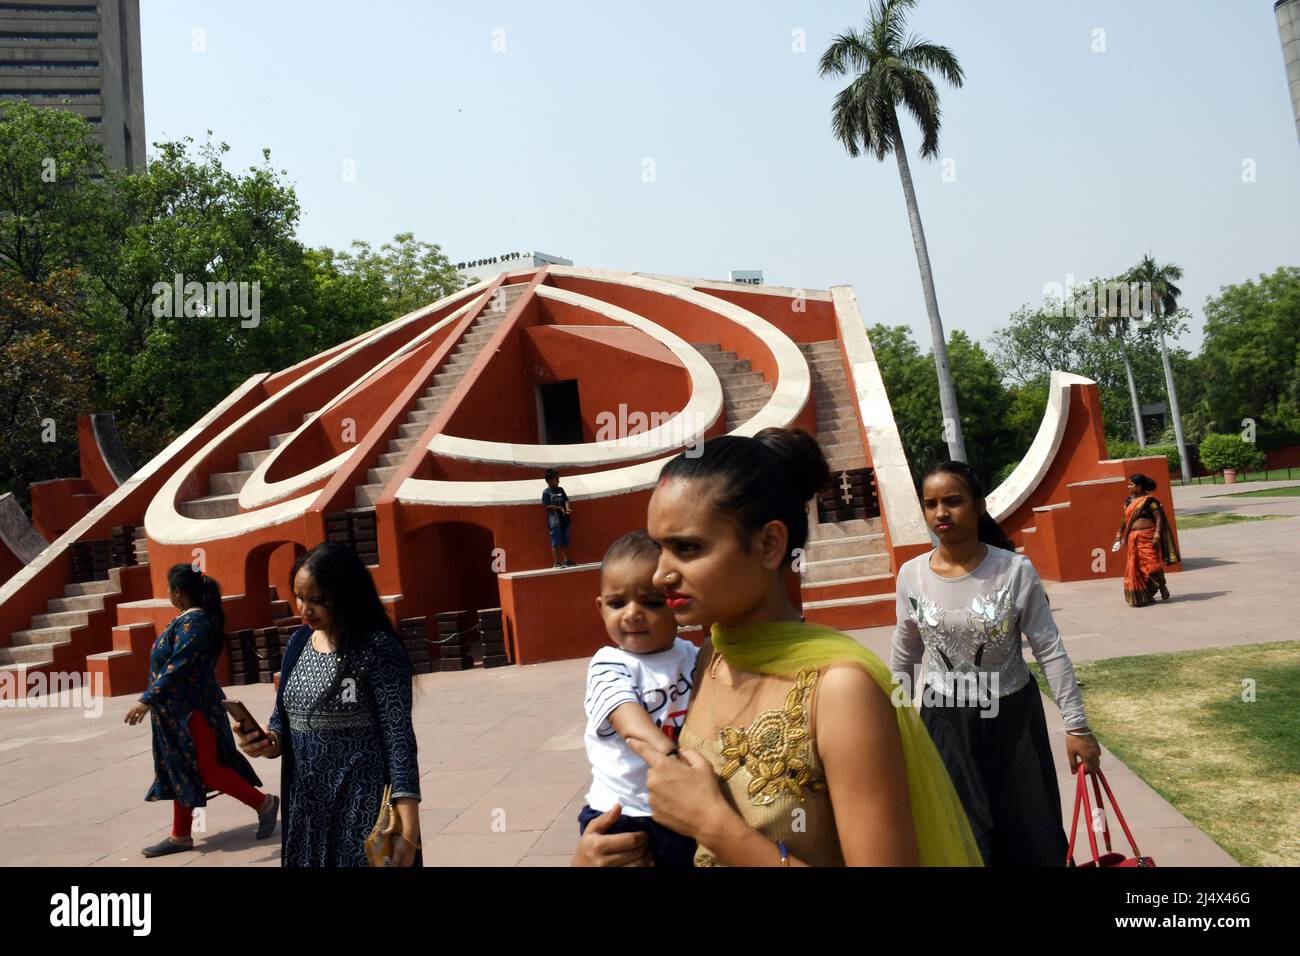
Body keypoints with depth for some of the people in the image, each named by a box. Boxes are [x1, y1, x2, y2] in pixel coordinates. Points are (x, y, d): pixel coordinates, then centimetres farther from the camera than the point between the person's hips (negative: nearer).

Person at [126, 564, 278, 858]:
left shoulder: (193, 622, -21)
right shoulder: (189, 618, 10)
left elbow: (177, 667, -28)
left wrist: (147, 700, -30)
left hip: (194, 711, -10)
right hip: (180, 711, 10)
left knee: (208, 770, -3)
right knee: (182, 772, 13)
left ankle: (264, 803, 9)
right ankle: (180, 836, 21)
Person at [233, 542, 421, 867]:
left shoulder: (378, 649, -15)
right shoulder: (298, 643, 5)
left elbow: (398, 738, -17)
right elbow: (283, 719, 15)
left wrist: (409, 830, -22)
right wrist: (267, 741, -8)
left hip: (363, 808, -6)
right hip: (306, 807, 7)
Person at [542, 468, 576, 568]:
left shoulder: (560, 490, 13)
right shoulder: (546, 492, -5)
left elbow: (566, 500, 7)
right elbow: (547, 506, -11)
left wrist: (567, 508, -14)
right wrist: (560, 508, -13)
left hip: (564, 519, 6)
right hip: (554, 520, -6)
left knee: (565, 541, 9)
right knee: (556, 542, -2)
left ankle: (566, 560, 16)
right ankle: (557, 562, 4)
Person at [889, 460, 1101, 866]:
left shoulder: (1015, 570, -15)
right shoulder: (911, 575, -7)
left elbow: (1050, 651, -9)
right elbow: (904, 659, 5)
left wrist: (1076, 726, -9)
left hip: (1012, 714, -1)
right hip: (945, 720, 1)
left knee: (1030, 831, 11)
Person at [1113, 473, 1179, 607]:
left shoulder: (1149, 500, -7)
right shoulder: (1128, 501, 11)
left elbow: (1159, 518, -10)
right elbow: (1125, 519, 18)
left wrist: (1157, 536, -17)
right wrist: (1119, 536, 15)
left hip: (1147, 537, -6)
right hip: (1133, 539, 6)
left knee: (1150, 564, -8)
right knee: (1135, 568, 4)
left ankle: (1162, 586, 20)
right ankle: (1145, 596, 14)